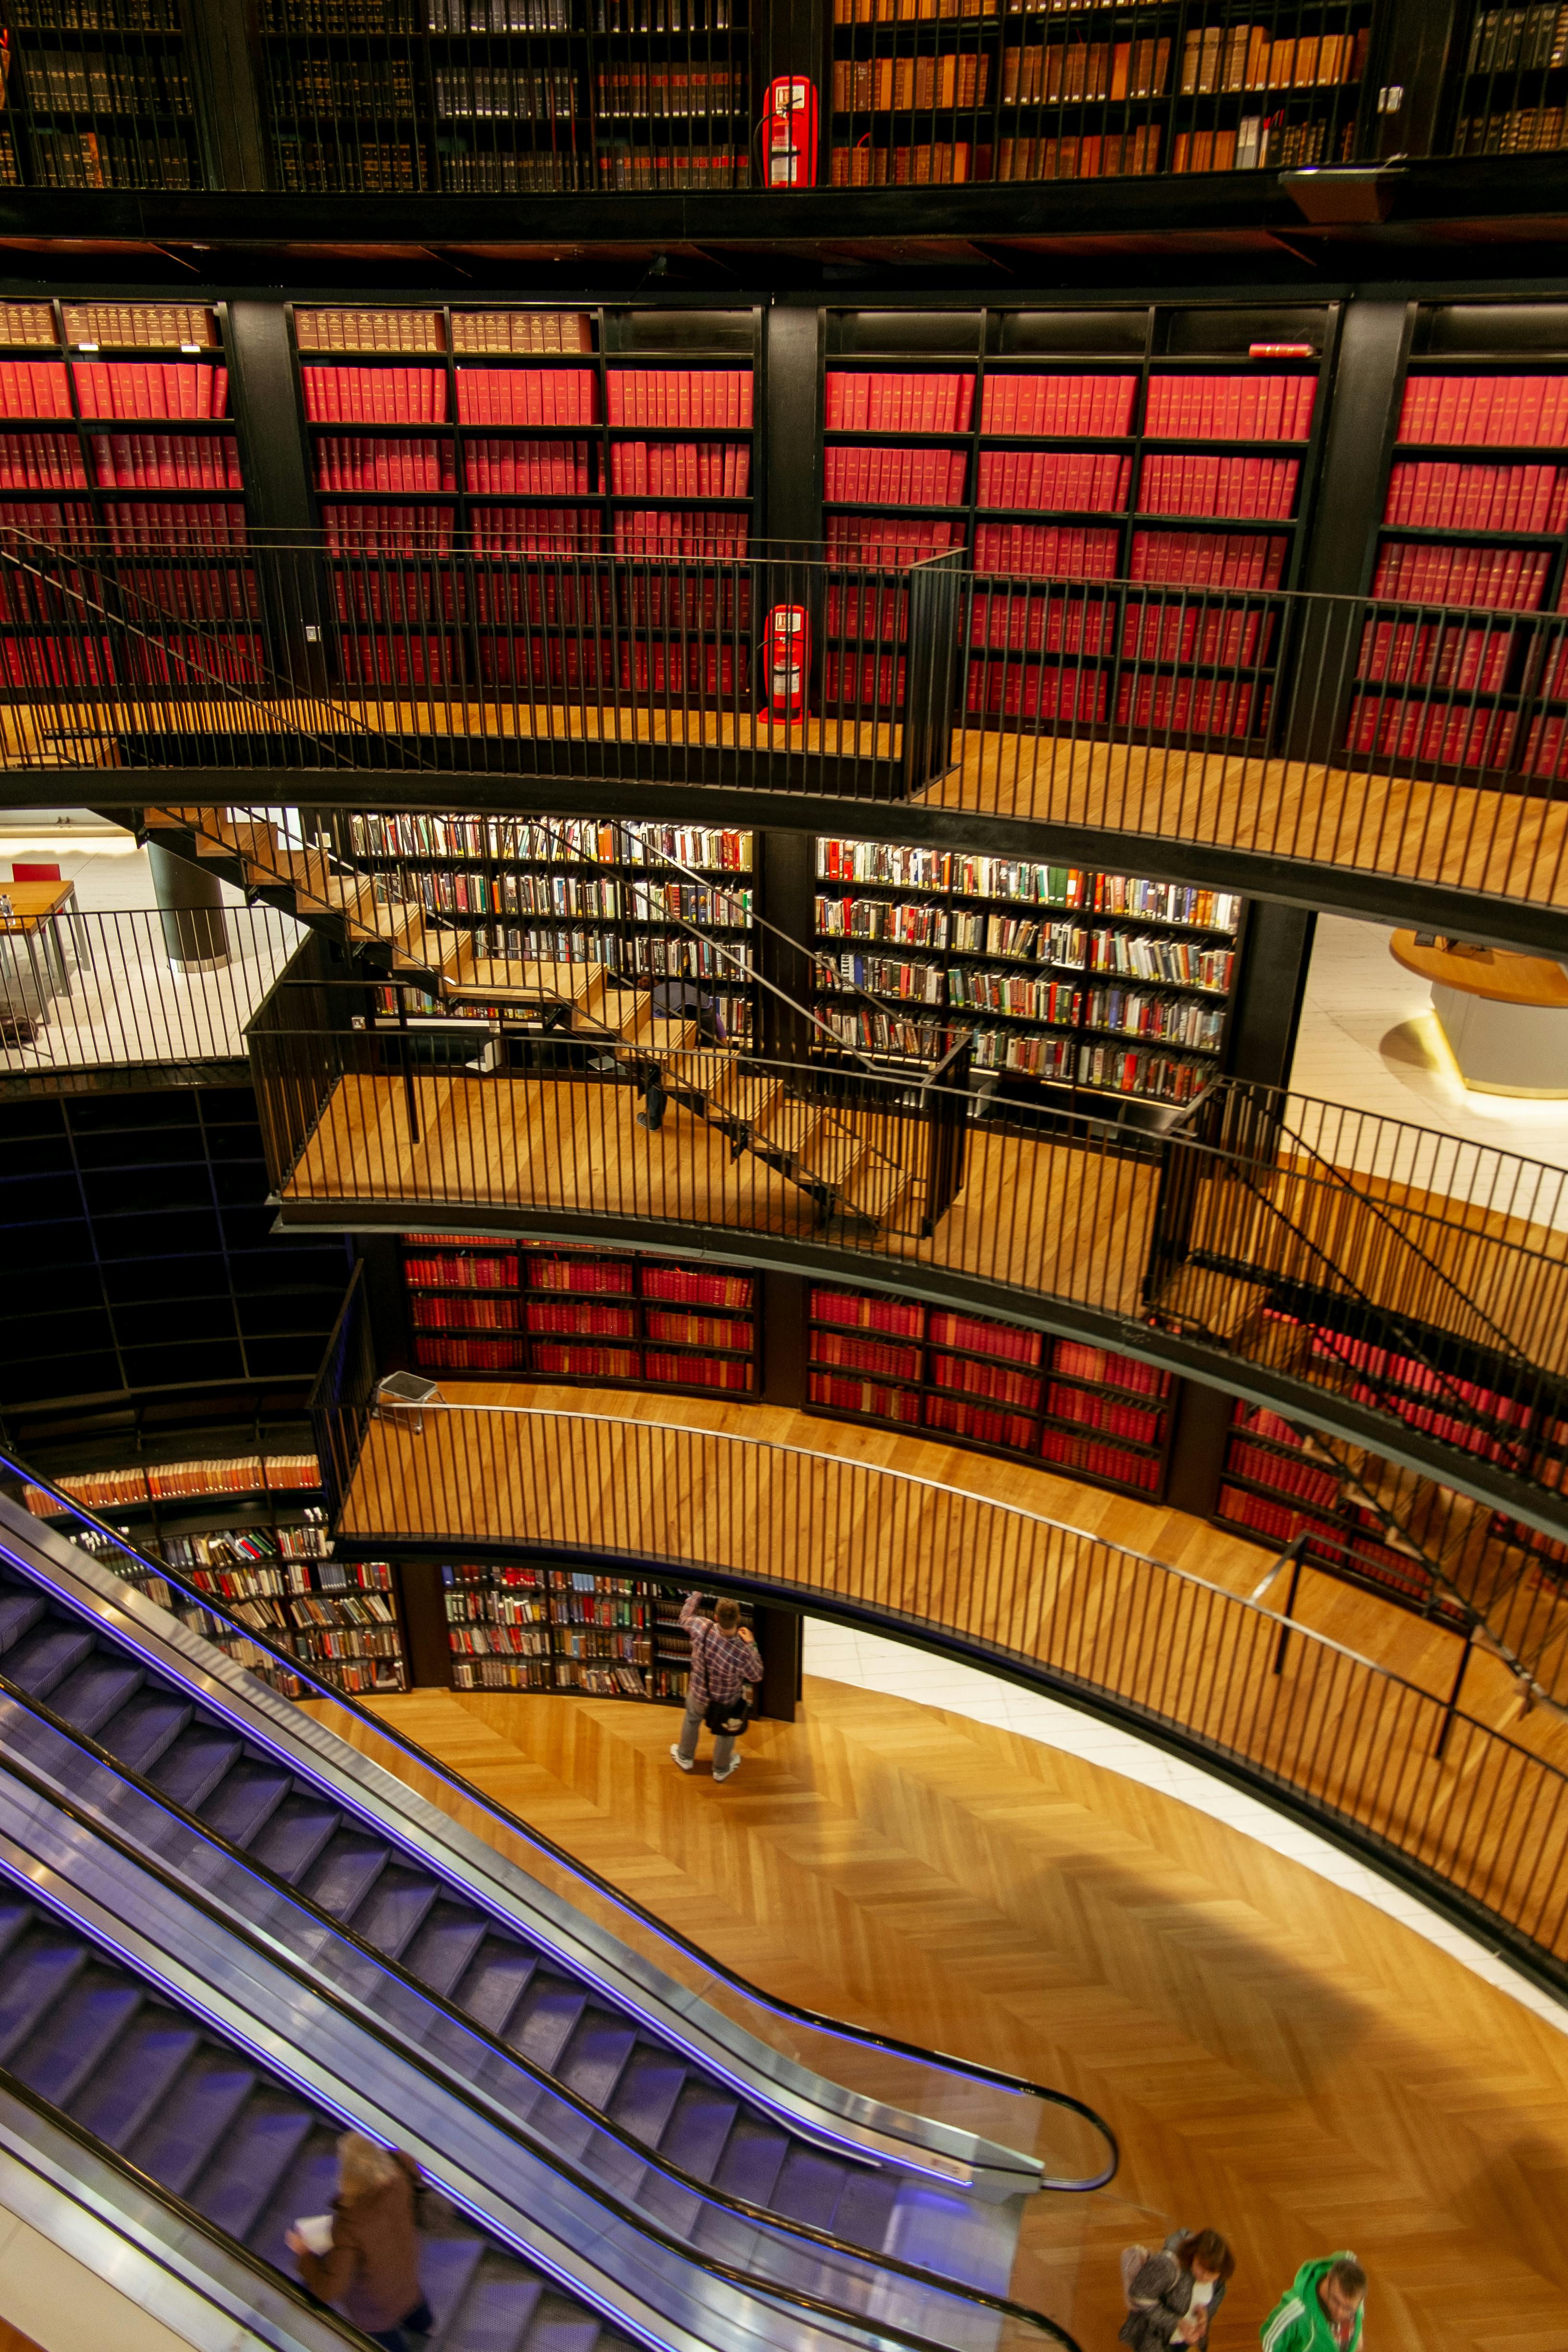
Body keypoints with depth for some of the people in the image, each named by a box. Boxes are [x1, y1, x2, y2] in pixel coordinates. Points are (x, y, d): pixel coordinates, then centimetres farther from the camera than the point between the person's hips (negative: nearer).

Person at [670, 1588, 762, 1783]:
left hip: (698, 1694, 2)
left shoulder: (702, 1628, -35)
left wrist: (696, 1594, 3)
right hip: (726, 1703, -2)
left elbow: (685, 1616, -10)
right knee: (726, 1732, 29)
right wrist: (751, 1644, -14)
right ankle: (721, 1769, 54)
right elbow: (757, 1676, -17)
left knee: (692, 1720, 34)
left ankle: (685, 1758, 59)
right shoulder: (743, 1654, -40)